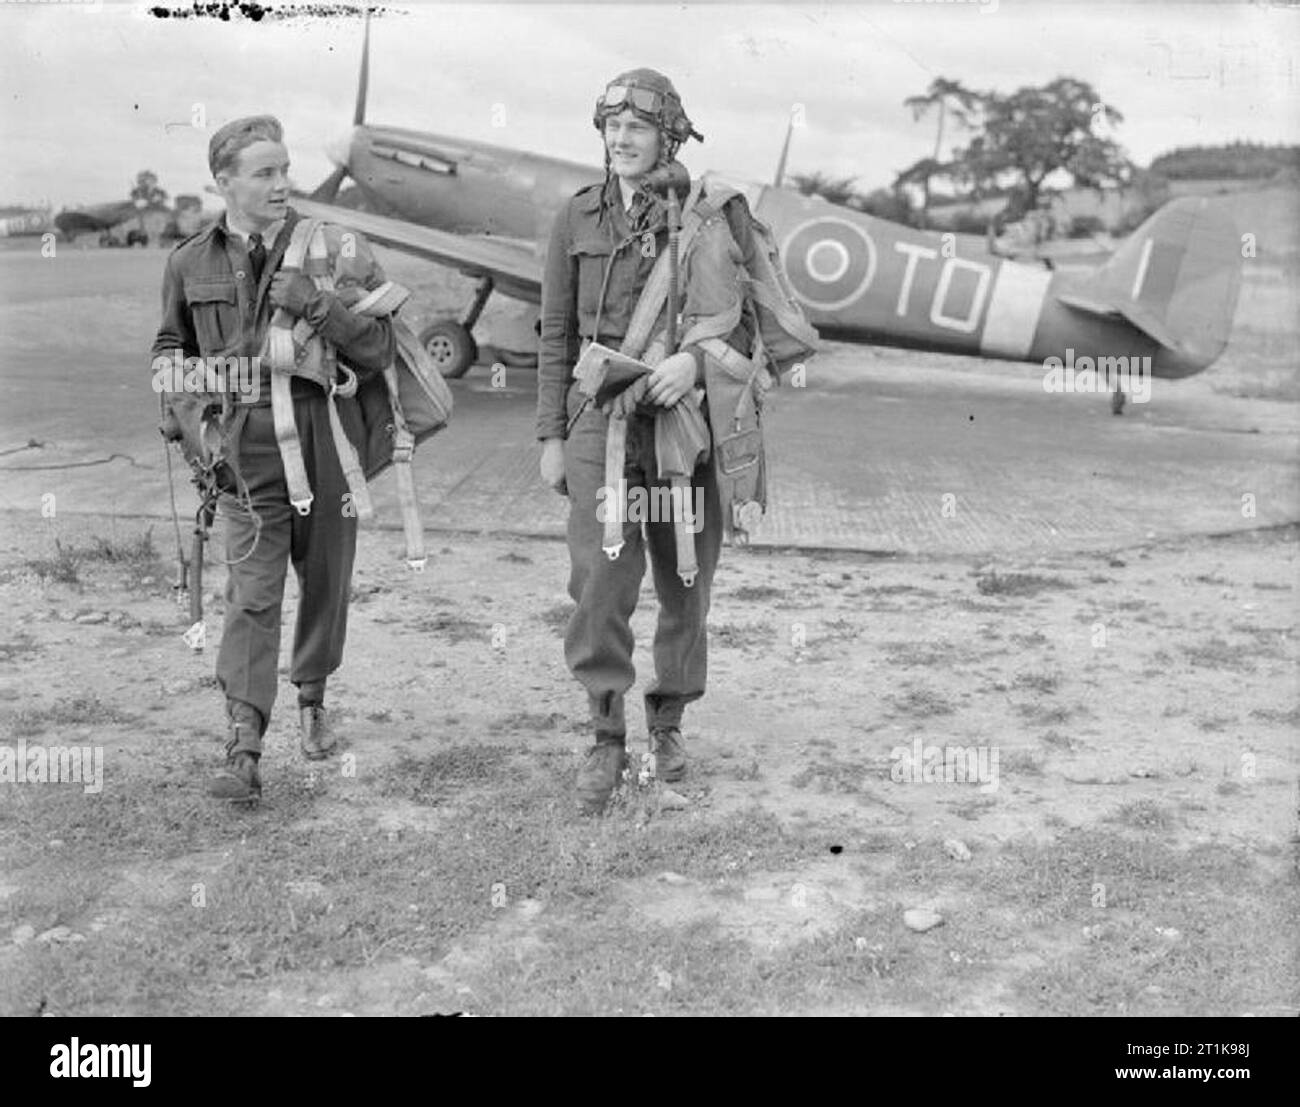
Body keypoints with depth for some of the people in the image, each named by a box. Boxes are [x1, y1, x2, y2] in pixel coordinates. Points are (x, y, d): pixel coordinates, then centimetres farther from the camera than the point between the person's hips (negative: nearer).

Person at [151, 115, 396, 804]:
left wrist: (316, 304, -17)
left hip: (325, 438, 0)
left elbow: (378, 351, -6)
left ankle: (311, 702, 37)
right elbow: (171, 345, 24)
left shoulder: (332, 249, -1)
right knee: (252, 594, -7)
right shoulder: (191, 263, 7)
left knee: (325, 580, 12)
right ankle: (243, 752, -7)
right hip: (246, 445, 0)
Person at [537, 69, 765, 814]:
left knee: (685, 580, 8)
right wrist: (551, 435, 6)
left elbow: (745, 325, -1)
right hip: (601, 413, 1)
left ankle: (669, 723, 27)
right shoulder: (578, 218, 7)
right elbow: (557, 332, 10)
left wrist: (695, 360, -22)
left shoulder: (716, 213, 0)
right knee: (601, 574, -11)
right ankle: (607, 738, 2)